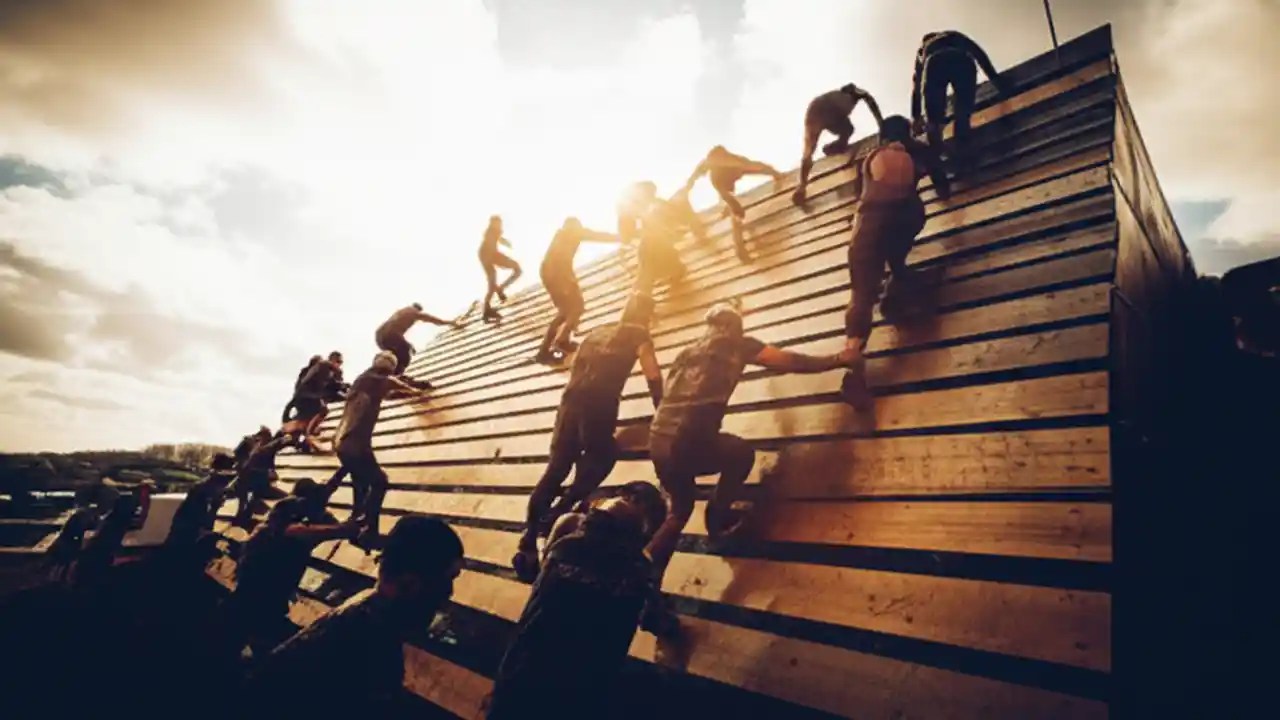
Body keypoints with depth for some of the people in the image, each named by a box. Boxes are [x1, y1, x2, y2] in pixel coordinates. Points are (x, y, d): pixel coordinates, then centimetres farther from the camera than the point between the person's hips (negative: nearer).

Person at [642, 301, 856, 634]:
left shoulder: (688, 352, 26)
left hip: (658, 440, 6)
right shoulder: (734, 343, 12)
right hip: (690, 439, -6)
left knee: (680, 510, 24)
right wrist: (837, 360, 26)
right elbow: (788, 362, 13)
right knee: (742, 453, 24)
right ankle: (718, 516, 22)